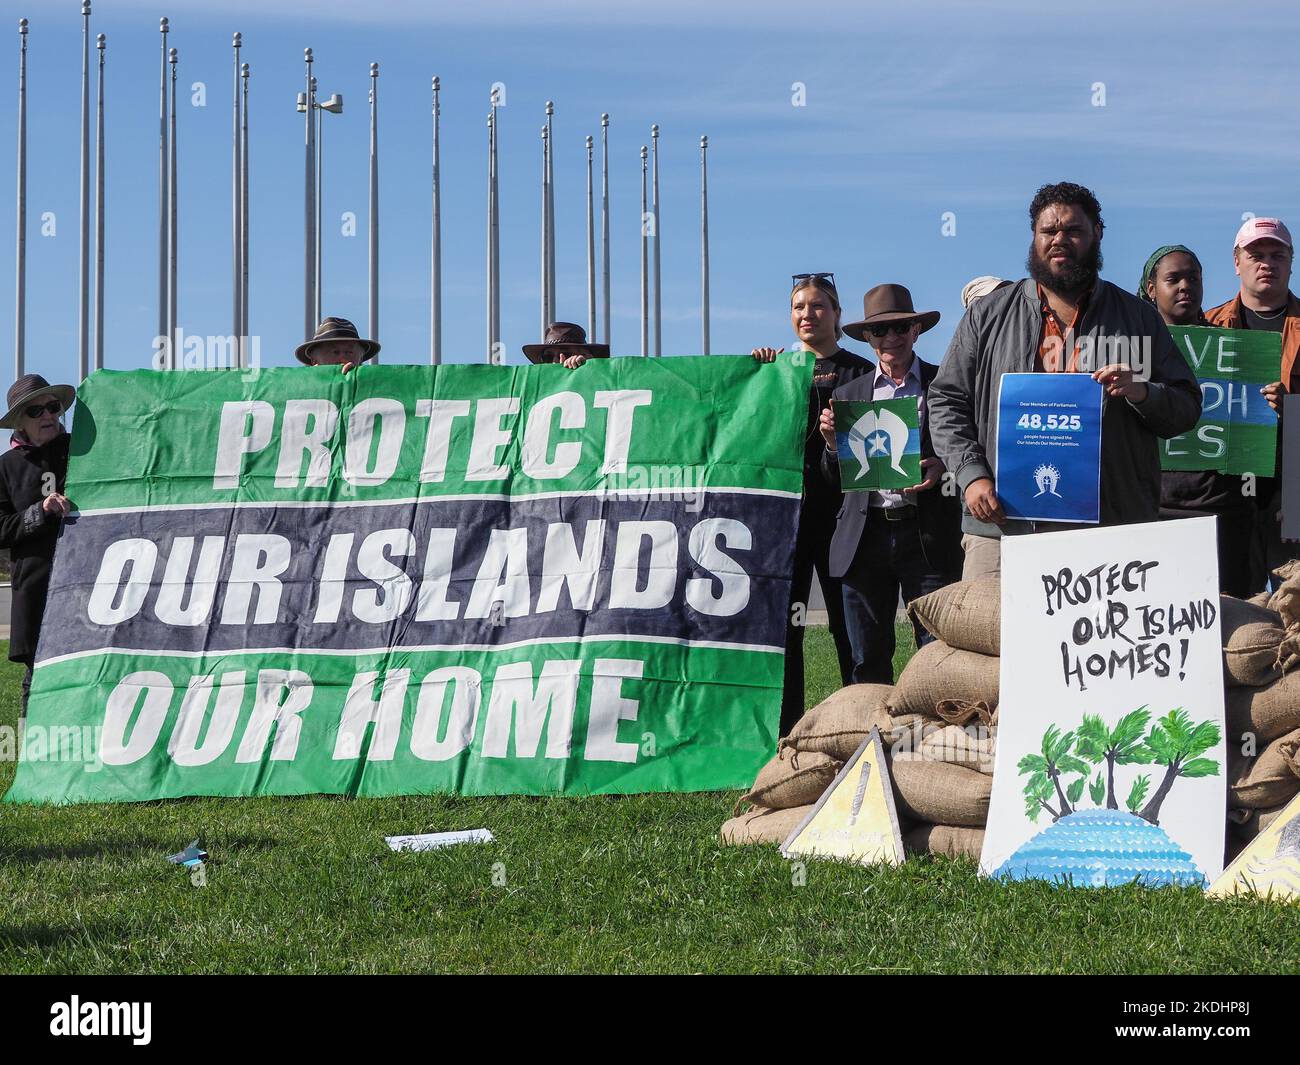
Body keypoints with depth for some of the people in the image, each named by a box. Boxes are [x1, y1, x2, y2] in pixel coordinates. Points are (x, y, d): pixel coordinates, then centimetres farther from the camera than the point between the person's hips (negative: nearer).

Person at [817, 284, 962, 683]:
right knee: (868, 663, 5)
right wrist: (832, 443, -5)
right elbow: (835, 479, 15)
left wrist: (943, 467, -13)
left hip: (928, 538, -3)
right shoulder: (848, 394, 16)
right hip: (865, 538, 3)